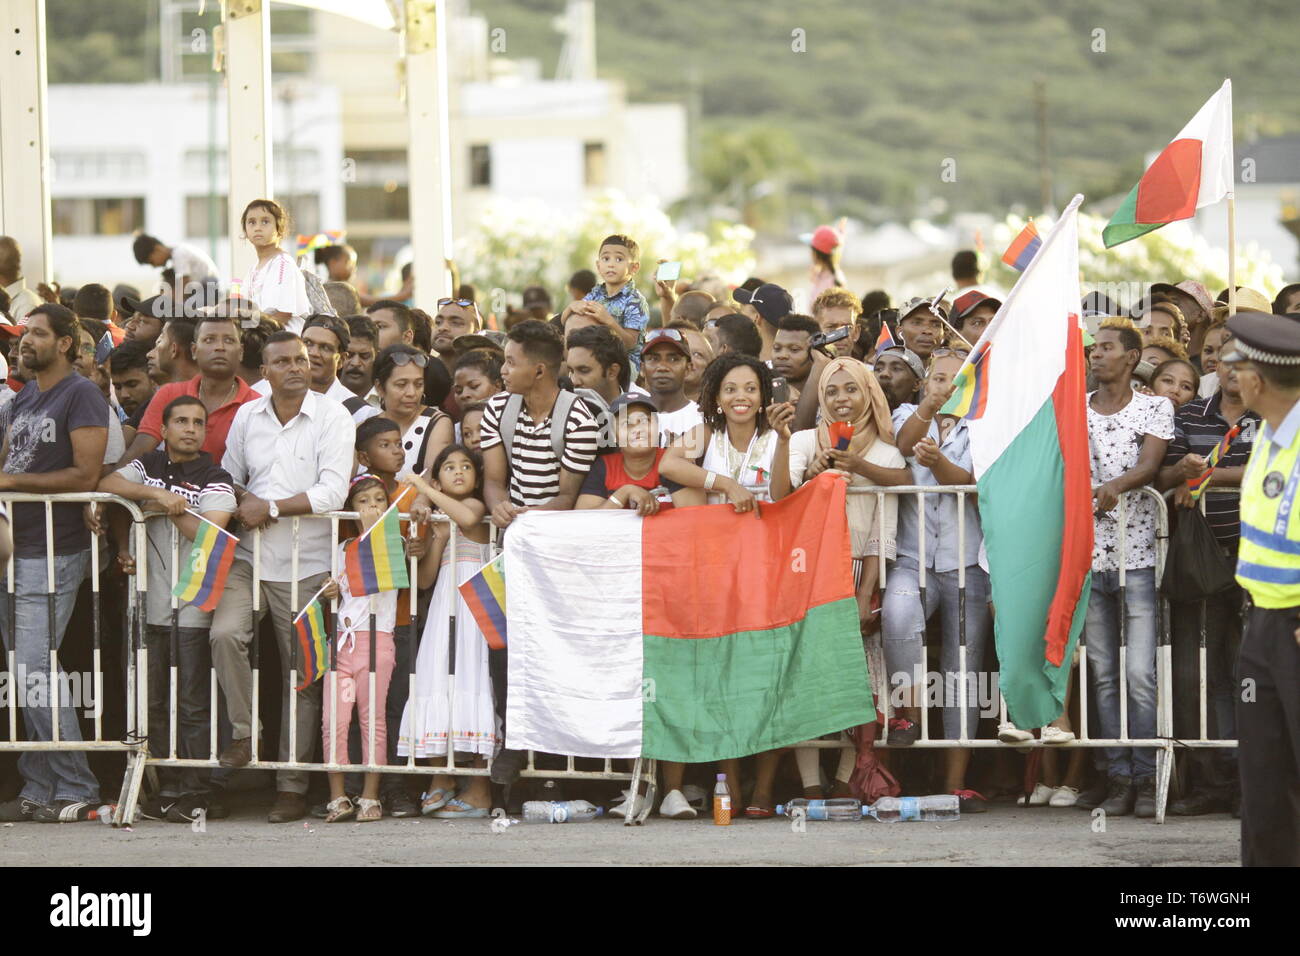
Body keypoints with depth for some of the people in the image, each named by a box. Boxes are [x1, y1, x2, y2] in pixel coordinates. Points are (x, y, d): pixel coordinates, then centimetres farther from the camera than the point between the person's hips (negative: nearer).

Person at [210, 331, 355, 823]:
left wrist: (270, 508, -13)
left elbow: (332, 492, -11)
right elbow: (228, 478, 19)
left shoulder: (333, 418, -3)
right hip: (249, 559, 3)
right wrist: (242, 503, -4)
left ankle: (292, 784, 7)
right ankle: (244, 735, -8)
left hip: (305, 566, -3)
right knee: (225, 634, -24)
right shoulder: (246, 417, 10)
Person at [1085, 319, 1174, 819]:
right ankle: (1118, 779, 8)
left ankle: (1146, 779, -4)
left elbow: (1149, 464, -12)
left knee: (1141, 674, -9)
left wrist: (1116, 484, -31)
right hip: (1087, 553, 3)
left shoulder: (1155, 408, 3)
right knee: (1103, 675, 4)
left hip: (1137, 555, -3)